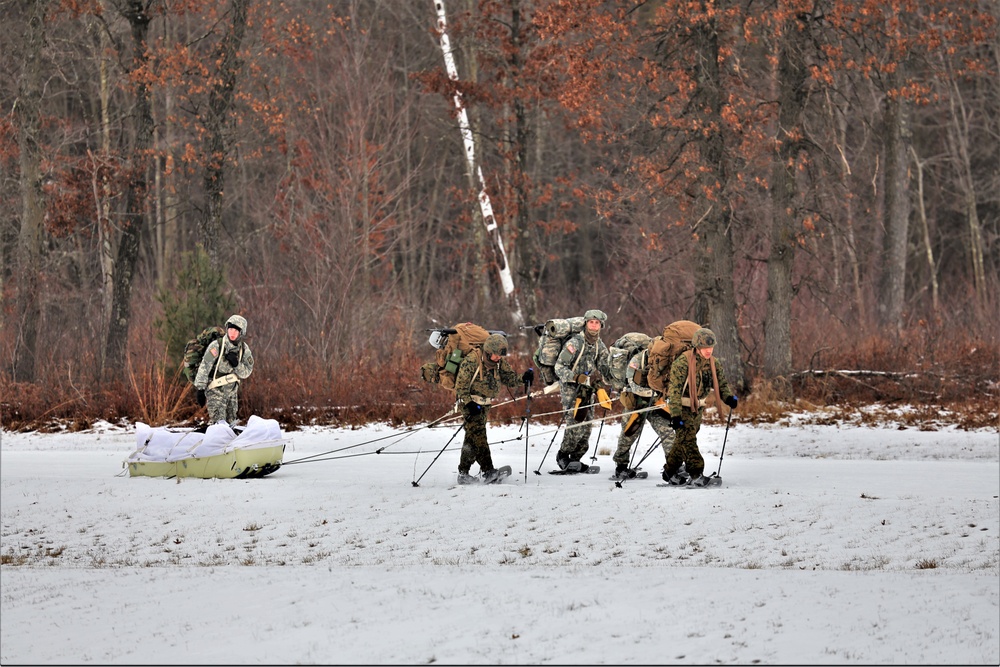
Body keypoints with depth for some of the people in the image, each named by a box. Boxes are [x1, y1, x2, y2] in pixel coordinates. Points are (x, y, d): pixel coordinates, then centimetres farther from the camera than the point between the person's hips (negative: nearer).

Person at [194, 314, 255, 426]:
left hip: (232, 391, 6)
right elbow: (204, 368, -13)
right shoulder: (216, 346, -15)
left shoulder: (244, 349, 0)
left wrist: (236, 364, -20)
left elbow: (246, 372, 1)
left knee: (230, 424, 12)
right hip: (216, 391, -6)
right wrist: (200, 390, -15)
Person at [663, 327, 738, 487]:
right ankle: (697, 474, -19)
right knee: (687, 439, -16)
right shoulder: (683, 362, -20)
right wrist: (675, 414, -27)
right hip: (682, 407, -7)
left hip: (698, 408, 7)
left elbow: (721, 382, 10)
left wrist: (729, 397, -12)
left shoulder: (711, 362, 1)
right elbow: (675, 389, -22)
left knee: (682, 441, 12)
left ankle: (671, 472, 23)